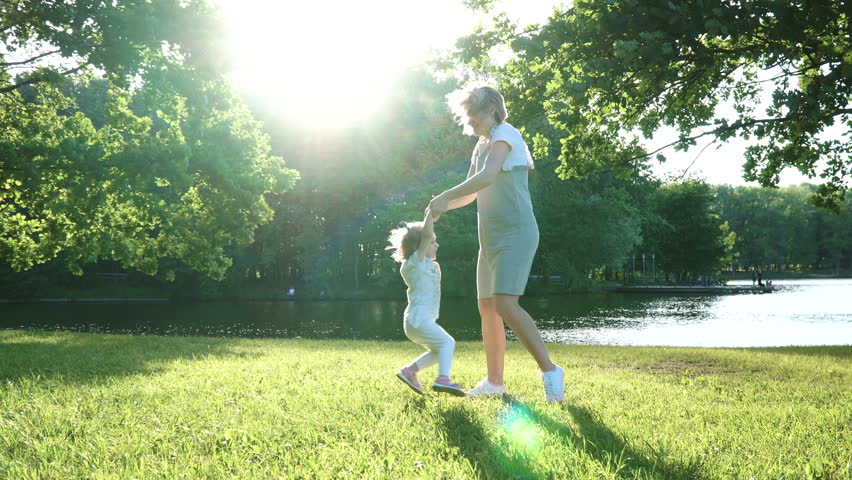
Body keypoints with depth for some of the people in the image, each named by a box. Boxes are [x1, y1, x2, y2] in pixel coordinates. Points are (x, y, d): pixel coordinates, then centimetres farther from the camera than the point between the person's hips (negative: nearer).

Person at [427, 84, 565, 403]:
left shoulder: (504, 134, -9)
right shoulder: (481, 146, 19)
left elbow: (487, 176, -26)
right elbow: (471, 192, 25)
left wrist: (446, 197, -22)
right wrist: (444, 206, 6)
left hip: (516, 233, -10)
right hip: (491, 238, 10)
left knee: (505, 305, -22)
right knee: (487, 308, 10)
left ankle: (550, 372, -19)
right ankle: (494, 382, 19)